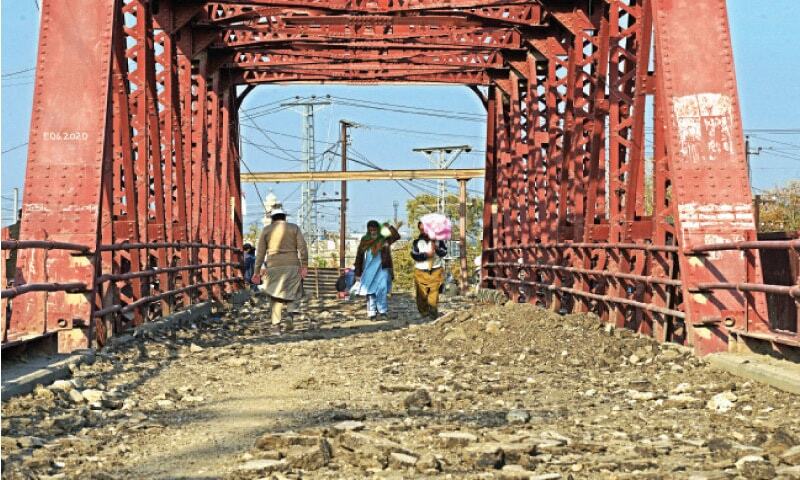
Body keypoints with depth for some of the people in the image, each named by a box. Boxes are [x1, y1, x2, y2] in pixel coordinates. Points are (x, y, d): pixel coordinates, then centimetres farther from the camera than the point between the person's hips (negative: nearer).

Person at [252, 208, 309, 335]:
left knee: (276, 296, 7)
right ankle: (291, 315, -16)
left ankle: (276, 326, -4)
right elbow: (302, 247, -4)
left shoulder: (266, 230, 8)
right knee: (293, 294, 11)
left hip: (274, 267, 0)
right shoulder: (294, 228, 7)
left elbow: (260, 252, 4)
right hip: (292, 266, 0)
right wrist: (304, 266, -6)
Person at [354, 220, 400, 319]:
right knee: (370, 291, 4)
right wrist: (358, 273, 5)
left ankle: (383, 311, -3)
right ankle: (372, 312, 8)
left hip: (381, 270, -2)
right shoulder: (365, 241, 4)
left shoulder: (384, 240, 2)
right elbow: (359, 257, 7)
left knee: (381, 290, -7)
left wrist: (389, 227, -18)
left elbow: (397, 236, -8)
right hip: (368, 271, 2)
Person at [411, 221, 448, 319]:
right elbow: (415, 255, -7)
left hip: (436, 271, 0)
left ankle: (433, 312, 4)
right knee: (422, 293, -1)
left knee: (434, 292, -4)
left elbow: (444, 252, 2)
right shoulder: (417, 242, 3)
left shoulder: (437, 240, 6)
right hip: (421, 272, 0)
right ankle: (423, 312, 8)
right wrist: (426, 254, -17)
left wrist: (436, 248, -16)